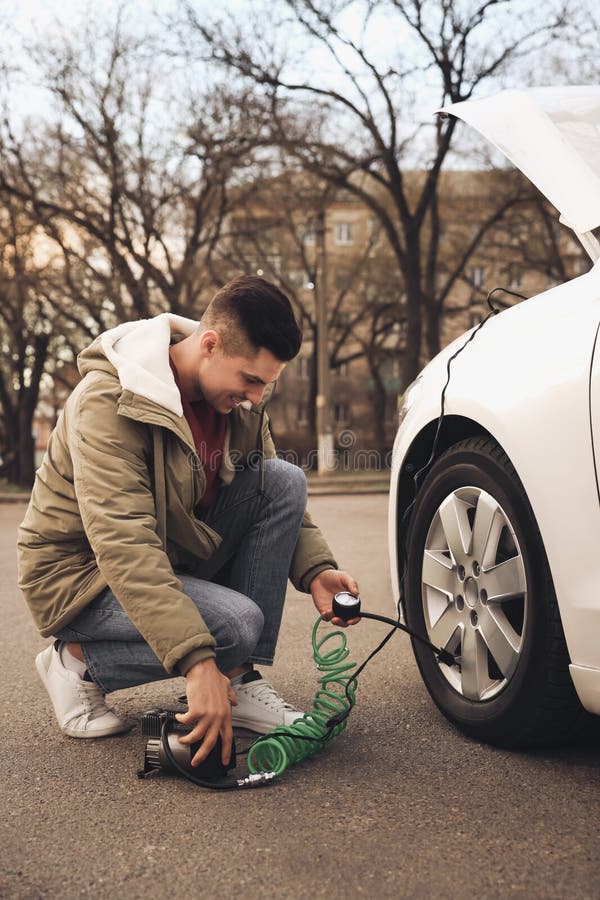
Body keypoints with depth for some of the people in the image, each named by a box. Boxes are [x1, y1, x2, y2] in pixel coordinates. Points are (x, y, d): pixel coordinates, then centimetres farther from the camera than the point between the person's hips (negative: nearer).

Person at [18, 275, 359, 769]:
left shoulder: (239, 399, -5)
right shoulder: (108, 403, -29)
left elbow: (279, 497, 4)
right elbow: (121, 544, -38)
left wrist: (316, 570, -17)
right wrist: (198, 663, -45)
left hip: (175, 553, 7)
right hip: (84, 572, -7)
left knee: (285, 479, -13)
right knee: (238, 624, -30)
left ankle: (242, 681, -10)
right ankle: (79, 662, -4)